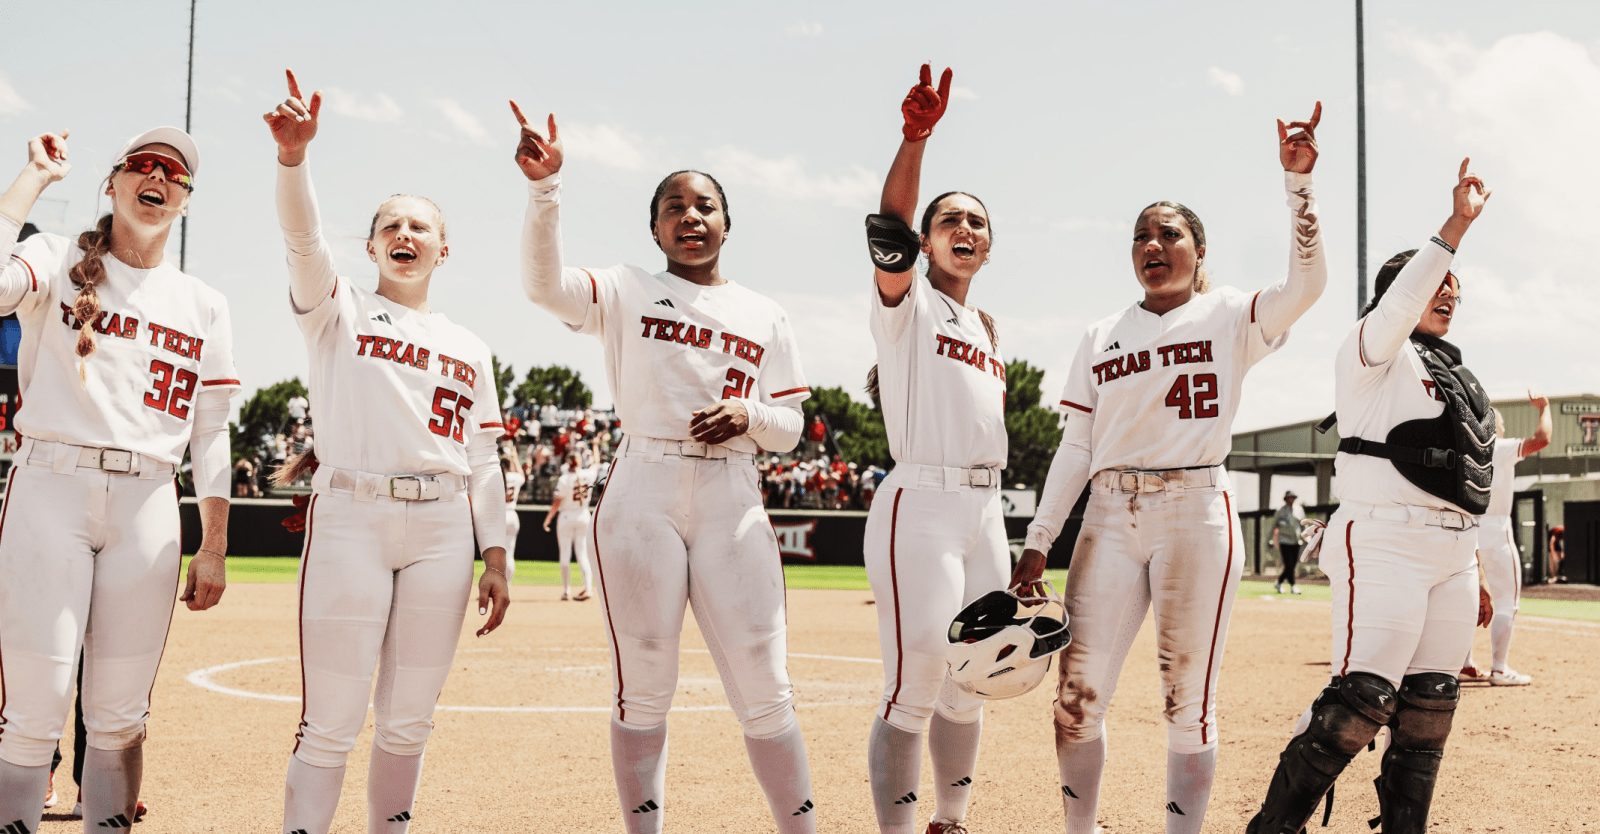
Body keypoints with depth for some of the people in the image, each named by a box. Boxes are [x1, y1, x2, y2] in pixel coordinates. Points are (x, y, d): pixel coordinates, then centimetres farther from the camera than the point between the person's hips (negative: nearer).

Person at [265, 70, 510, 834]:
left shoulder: (469, 349, 18)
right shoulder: (338, 311, 9)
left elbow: (483, 462, 15)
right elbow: (302, 239, -11)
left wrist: (496, 558, 8)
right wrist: (293, 154, -28)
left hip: (443, 527, 3)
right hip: (350, 516, -3)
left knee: (408, 720, 8)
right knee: (331, 721, -5)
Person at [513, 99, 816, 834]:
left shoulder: (765, 317, 14)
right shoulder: (626, 292, 6)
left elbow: (790, 429, 12)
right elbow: (544, 284, -13)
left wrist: (749, 415, -10)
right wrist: (544, 186, -27)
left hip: (732, 502, 2)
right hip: (643, 496, -2)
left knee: (764, 690, 1)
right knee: (644, 688, 2)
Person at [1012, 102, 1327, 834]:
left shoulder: (1229, 318, 6)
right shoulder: (1101, 338, 15)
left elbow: (1305, 284, -13)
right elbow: (1076, 446, 12)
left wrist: (1297, 181, -20)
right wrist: (1037, 540, 6)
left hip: (1195, 513, -3)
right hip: (1110, 518, 3)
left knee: (1188, 699, 1)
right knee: (1078, 694, 0)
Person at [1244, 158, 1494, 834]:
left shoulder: (1457, 378, 24)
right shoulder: (1376, 354, 1)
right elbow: (1401, 305, -23)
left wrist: (1476, 579, 21)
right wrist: (1456, 226, -28)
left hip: (1453, 554, 8)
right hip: (1383, 543, -8)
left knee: (1429, 709, 6)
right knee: (1361, 699, -18)